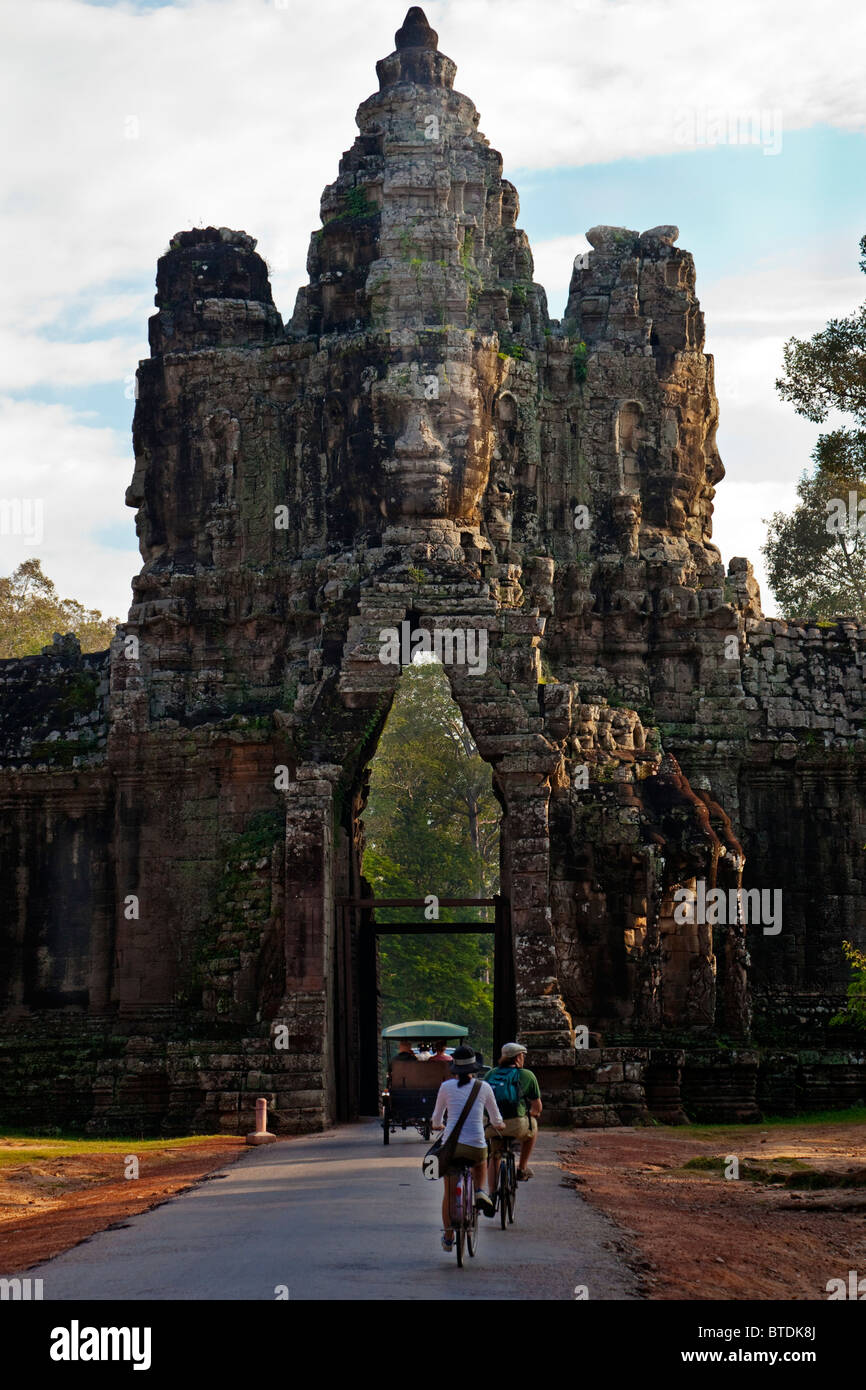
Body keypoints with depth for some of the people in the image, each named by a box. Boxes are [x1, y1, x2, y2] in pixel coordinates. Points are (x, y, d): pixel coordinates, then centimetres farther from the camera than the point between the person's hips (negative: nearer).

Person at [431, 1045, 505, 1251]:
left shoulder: (446, 1087, 2)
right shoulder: (483, 1087, 3)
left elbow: (437, 1117, 14)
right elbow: (496, 1119, 16)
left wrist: (438, 1125, 38)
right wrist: (499, 1125, 40)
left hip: (451, 1143, 0)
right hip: (476, 1145, 0)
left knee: (449, 1193, 15)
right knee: (480, 1163, 37)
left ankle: (448, 1238, 18)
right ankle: (480, 1192, 11)